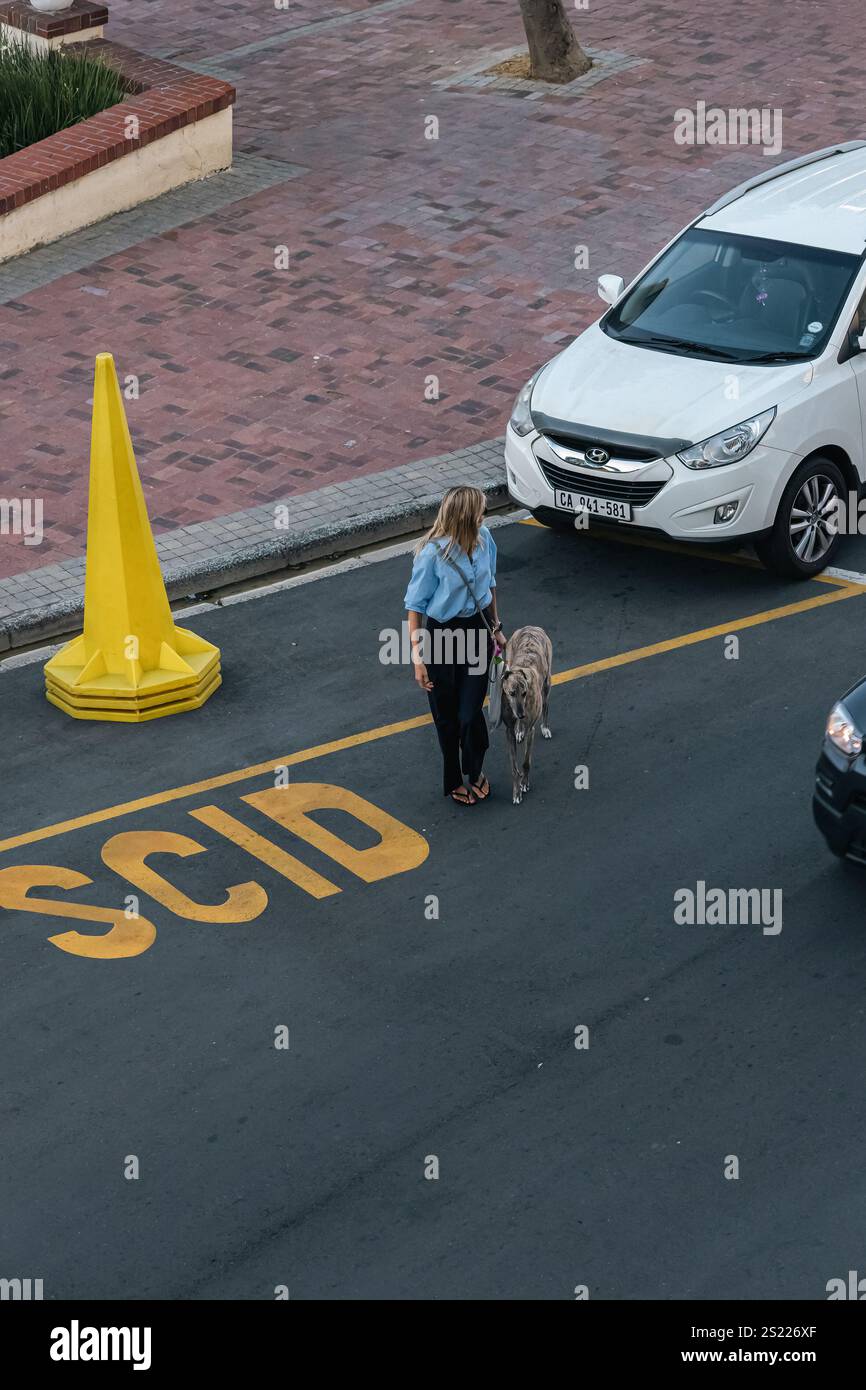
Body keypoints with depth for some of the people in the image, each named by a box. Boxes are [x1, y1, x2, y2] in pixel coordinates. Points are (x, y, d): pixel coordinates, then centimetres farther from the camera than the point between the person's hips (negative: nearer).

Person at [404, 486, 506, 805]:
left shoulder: (484, 538, -8)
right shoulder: (432, 553, -24)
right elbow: (415, 605, -15)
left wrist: (495, 628, 18)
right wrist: (418, 655, -15)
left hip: (477, 629, 3)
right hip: (441, 634, -3)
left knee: (471, 712, 2)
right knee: (447, 715, 12)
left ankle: (475, 771, 30)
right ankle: (454, 779, 33)